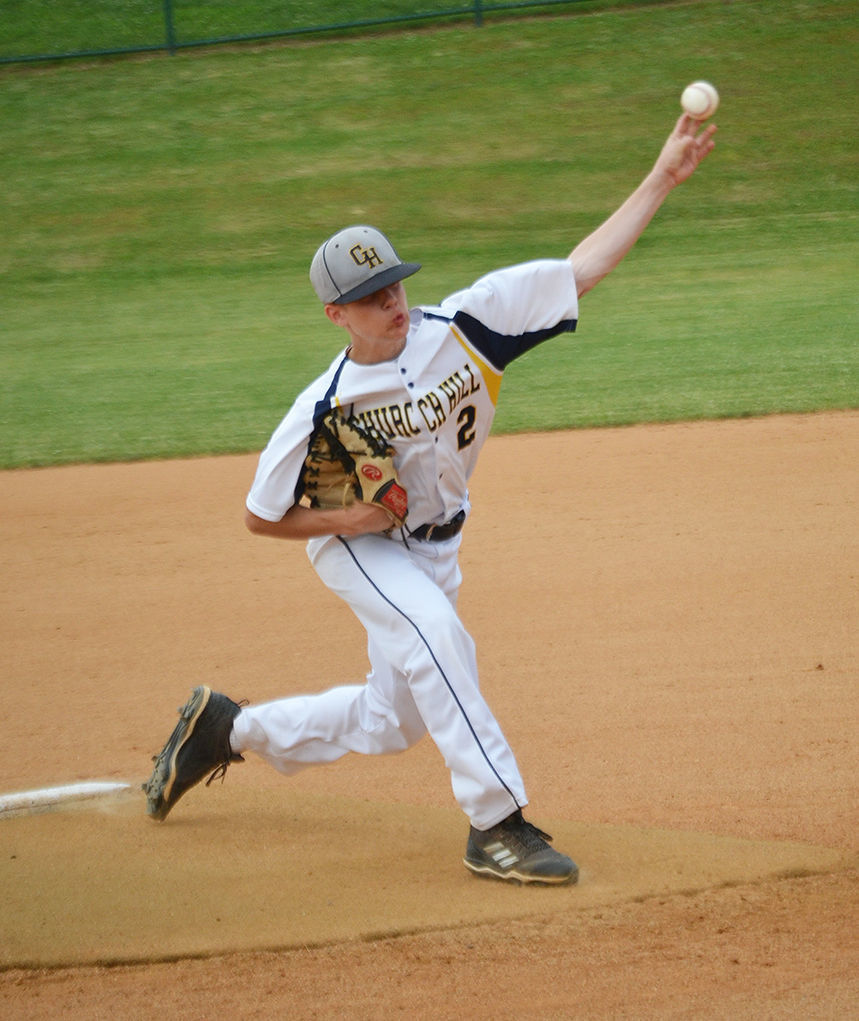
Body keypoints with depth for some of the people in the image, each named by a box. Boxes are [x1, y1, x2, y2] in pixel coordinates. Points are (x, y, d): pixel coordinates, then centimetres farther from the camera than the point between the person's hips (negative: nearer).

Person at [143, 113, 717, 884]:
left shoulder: (461, 327, -19)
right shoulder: (324, 408, -25)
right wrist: (346, 518, -28)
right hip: (356, 545, -5)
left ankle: (231, 729, 35)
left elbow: (581, 269, -20)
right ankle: (497, 826, -27)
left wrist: (662, 180, -26)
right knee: (436, 638, -33)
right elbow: (262, 517, -12)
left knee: (392, 723, 14)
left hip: (433, 546, 5)